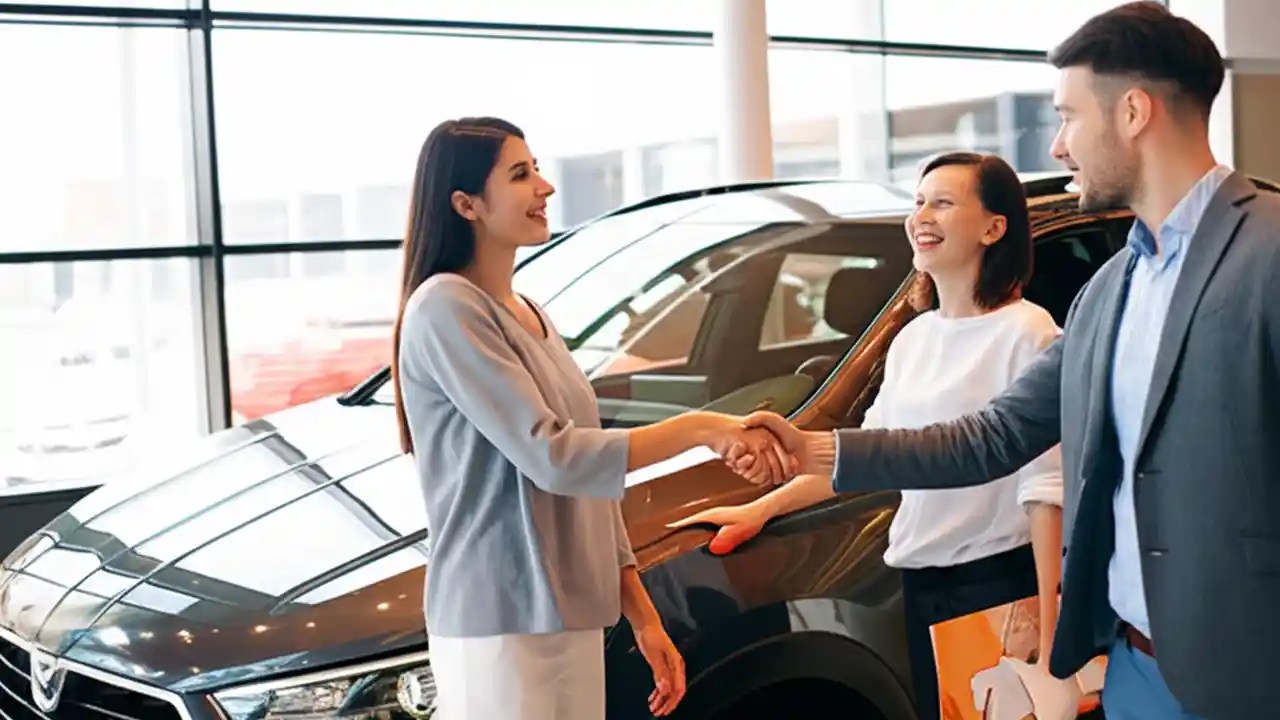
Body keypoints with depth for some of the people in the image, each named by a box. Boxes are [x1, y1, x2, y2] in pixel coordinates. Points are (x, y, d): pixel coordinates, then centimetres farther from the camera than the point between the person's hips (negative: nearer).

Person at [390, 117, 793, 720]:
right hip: (499, 631, -8)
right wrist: (702, 428, -16)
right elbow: (552, 459, -19)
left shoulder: (532, 316, 15)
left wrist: (641, 614, 12)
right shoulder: (446, 309, -12)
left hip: (573, 622, 8)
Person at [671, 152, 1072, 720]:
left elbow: (1045, 485, -16)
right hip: (923, 582, 7)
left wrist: (1047, 617, -20)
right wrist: (761, 509, 13)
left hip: (1002, 582, -7)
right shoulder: (912, 339, 11)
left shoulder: (1024, 332, -11)